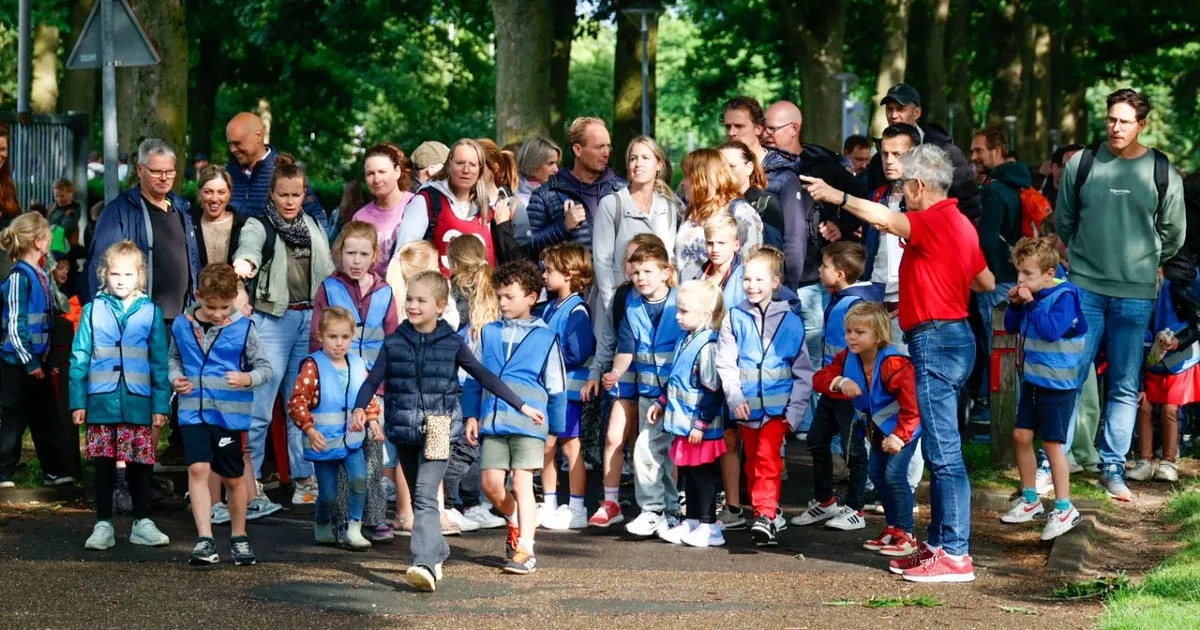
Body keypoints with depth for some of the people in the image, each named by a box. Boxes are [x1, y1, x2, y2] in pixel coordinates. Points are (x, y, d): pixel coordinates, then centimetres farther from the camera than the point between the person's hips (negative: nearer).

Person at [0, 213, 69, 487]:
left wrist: (49, 360, 18)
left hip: (39, 360, 8)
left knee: (46, 417, 12)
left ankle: (54, 471, 19)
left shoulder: (42, 276, 10)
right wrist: (29, 362, -17)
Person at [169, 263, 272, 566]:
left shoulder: (243, 328, -5)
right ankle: (205, 539, -15)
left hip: (230, 413, -1)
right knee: (198, 469, -14)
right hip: (193, 412, 1)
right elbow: (174, 357, 19)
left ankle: (238, 537, 28)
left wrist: (248, 378, -21)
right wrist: (175, 377, -2)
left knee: (234, 478, 10)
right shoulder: (182, 326, 2)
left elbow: (265, 367, -1)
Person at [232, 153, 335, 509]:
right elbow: (249, 246, -25)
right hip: (272, 319, -4)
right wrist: (244, 263, -47)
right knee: (260, 406, -6)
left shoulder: (313, 227, 14)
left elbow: (328, 271, 19)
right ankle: (249, 481, 1)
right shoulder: (259, 226, -2)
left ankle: (304, 479, 15)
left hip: (310, 319, 5)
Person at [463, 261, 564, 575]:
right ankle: (516, 522, 30)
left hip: (528, 422, -3)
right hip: (492, 422, 3)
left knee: (522, 482, -7)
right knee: (491, 484, 1)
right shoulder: (489, 333, 13)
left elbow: (556, 388, 8)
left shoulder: (545, 337, 5)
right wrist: (471, 415, 9)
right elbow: (474, 378, 17)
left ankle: (525, 550, -3)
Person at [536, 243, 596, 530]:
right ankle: (549, 506, 22)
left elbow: (577, 354, -21)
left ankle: (577, 510, 6)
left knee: (570, 445, -1)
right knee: (546, 445, 12)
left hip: (568, 388, -8)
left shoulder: (577, 311, -14)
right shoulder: (550, 308, 12)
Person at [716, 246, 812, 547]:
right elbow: (726, 363, 2)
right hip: (746, 406, 3)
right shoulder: (734, 318, 4)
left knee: (768, 459, -14)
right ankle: (770, 512, 24)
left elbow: (803, 370, 5)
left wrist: (796, 409, -2)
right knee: (753, 461, 11)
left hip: (777, 407, -3)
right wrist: (735, 398, -10)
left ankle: (765, 515, -17)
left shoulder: (790, 320, 2)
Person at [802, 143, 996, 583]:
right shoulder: (959, 223, 15)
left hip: (935, 339, -10)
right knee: (940, 449, 14)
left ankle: (955, 555, -9)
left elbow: (886, 219, -32)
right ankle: (939, 543, 20)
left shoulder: (934, 221, -13)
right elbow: (986, 282, 24)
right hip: (954, 335, 10)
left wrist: (837, 196, -28)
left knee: (943, 450, -9)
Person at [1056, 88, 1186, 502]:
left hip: (1135, 294, 0)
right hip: (1084, 287, 0)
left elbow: (1173, 233, 12)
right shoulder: (1082, 164, 0)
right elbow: (1064, 219, 13)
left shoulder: (1163, 174, 0)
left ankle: (1113, 467, 11)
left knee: (1125, 386, 4)